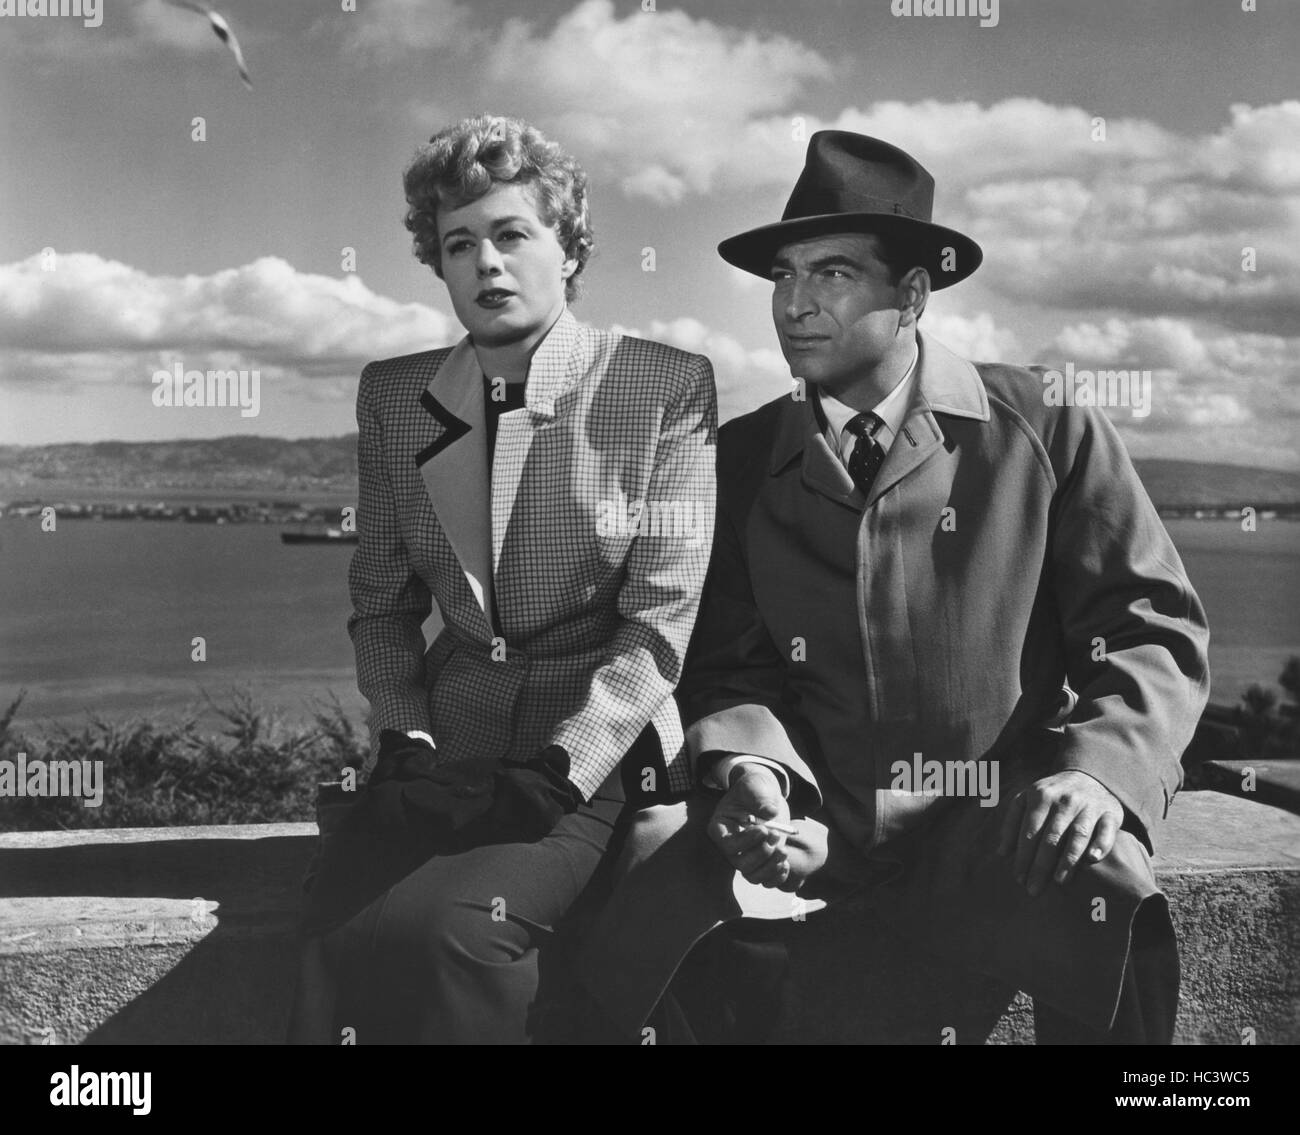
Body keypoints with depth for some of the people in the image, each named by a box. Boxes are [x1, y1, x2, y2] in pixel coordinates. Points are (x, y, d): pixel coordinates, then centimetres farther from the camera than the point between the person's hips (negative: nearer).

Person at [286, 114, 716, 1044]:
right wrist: (406, 740, -1)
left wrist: (557, 772, -14)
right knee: (333, 929, -23)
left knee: (450, 925, -29)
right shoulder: (394, 396, 10)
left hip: (601, 756, -3)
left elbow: (660, 617, -6)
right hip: (445, 750, 3)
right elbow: (381, 600, 15)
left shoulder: (667, 388, -1)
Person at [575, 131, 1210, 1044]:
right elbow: (733, 663, 11)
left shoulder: (1047, 430, 4)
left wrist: (1096, 769, -18)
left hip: (1001, 828, -1)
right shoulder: (743, 458, 11)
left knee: (1103, 903, -34)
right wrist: (752, 765, -12)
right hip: (814, 824, 2)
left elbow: (1155, 632, 2)